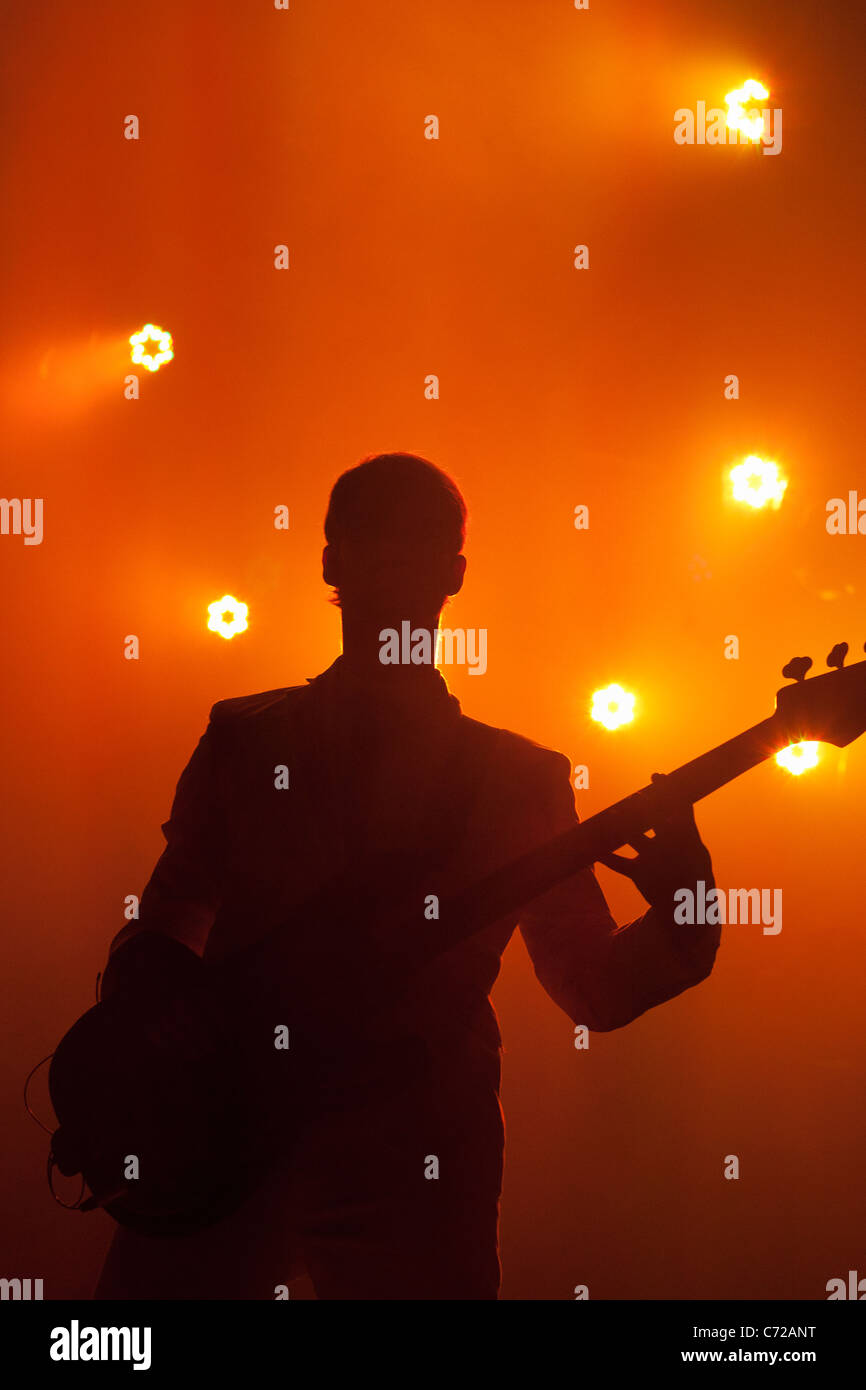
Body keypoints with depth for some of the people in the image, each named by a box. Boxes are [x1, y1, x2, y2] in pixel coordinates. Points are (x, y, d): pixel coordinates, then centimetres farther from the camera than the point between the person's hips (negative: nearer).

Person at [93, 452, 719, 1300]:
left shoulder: (516, 781, 8)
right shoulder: (244, 742, 10)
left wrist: (679, 922, -12)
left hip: (415, 1167, 0)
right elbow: (170, 914, 13)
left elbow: (594, 989, 8)